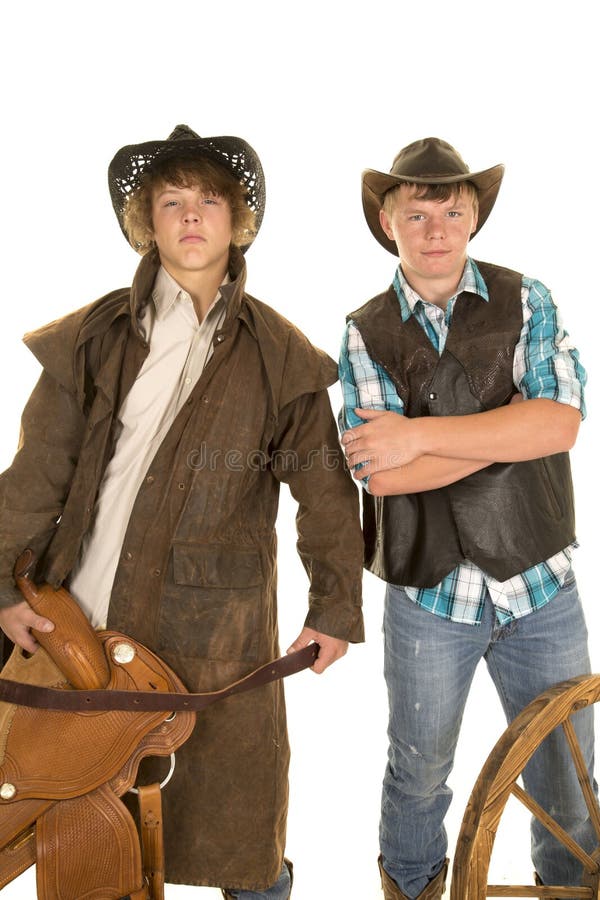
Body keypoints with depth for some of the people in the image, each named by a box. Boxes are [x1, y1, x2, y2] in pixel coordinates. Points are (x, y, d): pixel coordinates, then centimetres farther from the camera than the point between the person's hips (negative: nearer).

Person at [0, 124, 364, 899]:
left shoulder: (278, 354, 1)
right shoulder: (95, 335, 3)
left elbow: (325, 488, 3)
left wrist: (335, 607, 2)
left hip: (213, 623, -1)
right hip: (81, 612, 2)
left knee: (230, 804, 10)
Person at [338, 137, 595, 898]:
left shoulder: (525, 302, -1)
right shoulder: (364, 334, -4)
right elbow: (379, 472, -16)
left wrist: (419, 435, -22)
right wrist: (520, 423, -16)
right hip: (427, 596, 0)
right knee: (419, 772, 20)